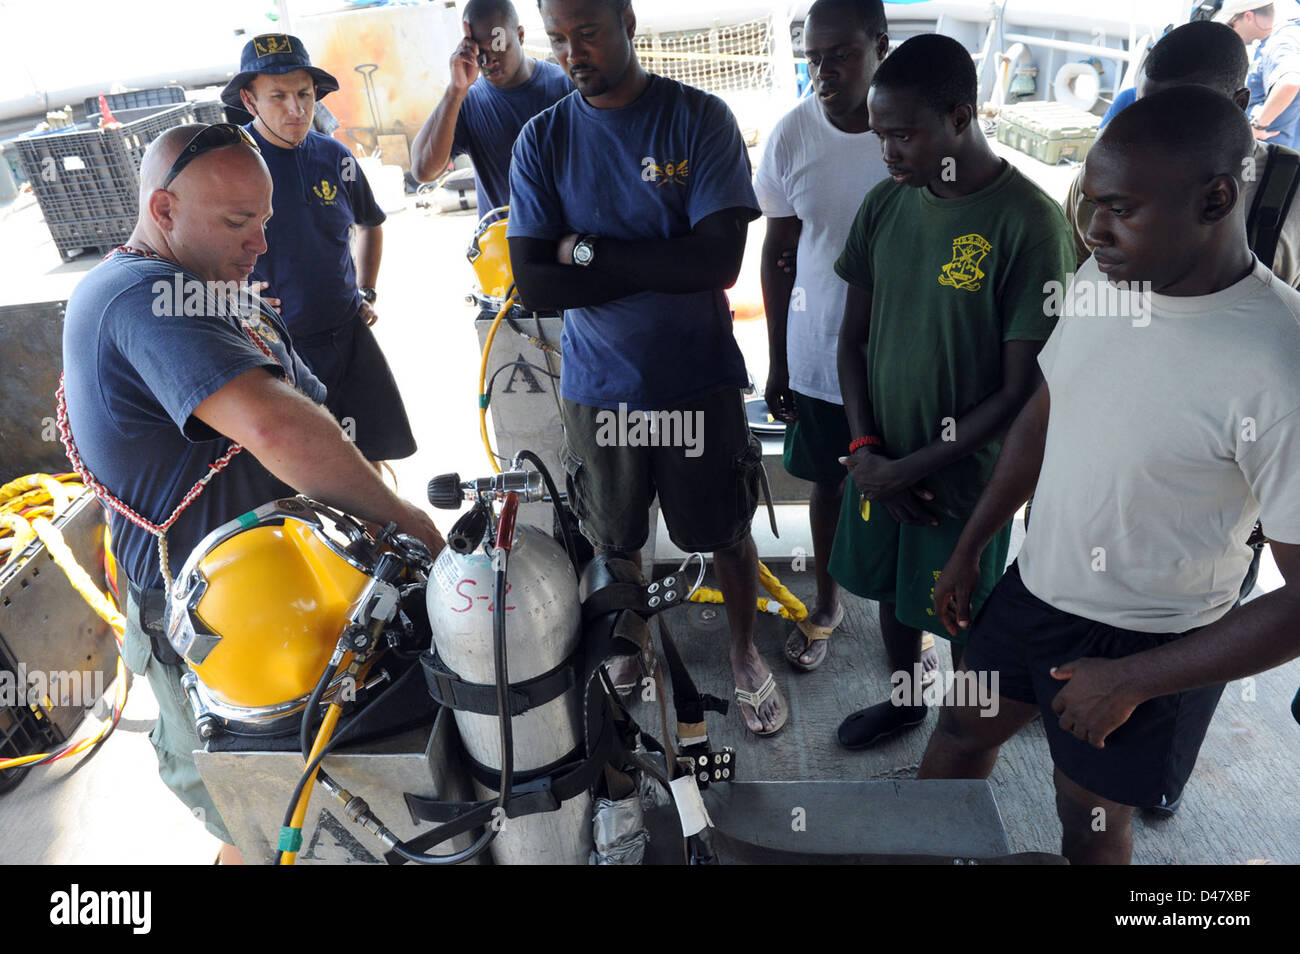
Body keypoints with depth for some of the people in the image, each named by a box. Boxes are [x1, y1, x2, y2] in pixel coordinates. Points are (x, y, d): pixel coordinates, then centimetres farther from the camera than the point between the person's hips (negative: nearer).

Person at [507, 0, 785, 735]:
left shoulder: (702, 118, -6)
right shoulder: (543, 139, -1)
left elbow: (720, 260, -18)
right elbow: (533, 284, -10)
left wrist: (589, 251, -15)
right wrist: (664, 269, -16)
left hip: (700, 382, -1)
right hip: (599, 389, 2)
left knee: (728, 534, 13)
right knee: (613, 543, 16)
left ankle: (746, 654, 40)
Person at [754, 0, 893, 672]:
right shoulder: (791, 136, -8)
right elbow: (779, 253, 1)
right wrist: (777, 362, 3)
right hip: (818, 358, 1)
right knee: (828, 482, 18)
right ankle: (827, 602, 42)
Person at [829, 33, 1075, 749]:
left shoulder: (1028, 224, -19)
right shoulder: (885, 205, -2)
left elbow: (1021, 389, -18)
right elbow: (854, 336, 4)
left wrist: (909, 469, -17)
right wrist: (865, 449, -8)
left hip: (965, 473, -5)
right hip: (881, 459, 5)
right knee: (892, 590, 22)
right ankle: (904, 700, 50)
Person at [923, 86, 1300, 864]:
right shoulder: (1102, 277, -8)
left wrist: (1130, 682, -17)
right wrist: (970, 548, 10)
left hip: (1151, 643, -6)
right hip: (1036, 587, 6)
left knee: (1092, 817, 17)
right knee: (961, 730, 22)